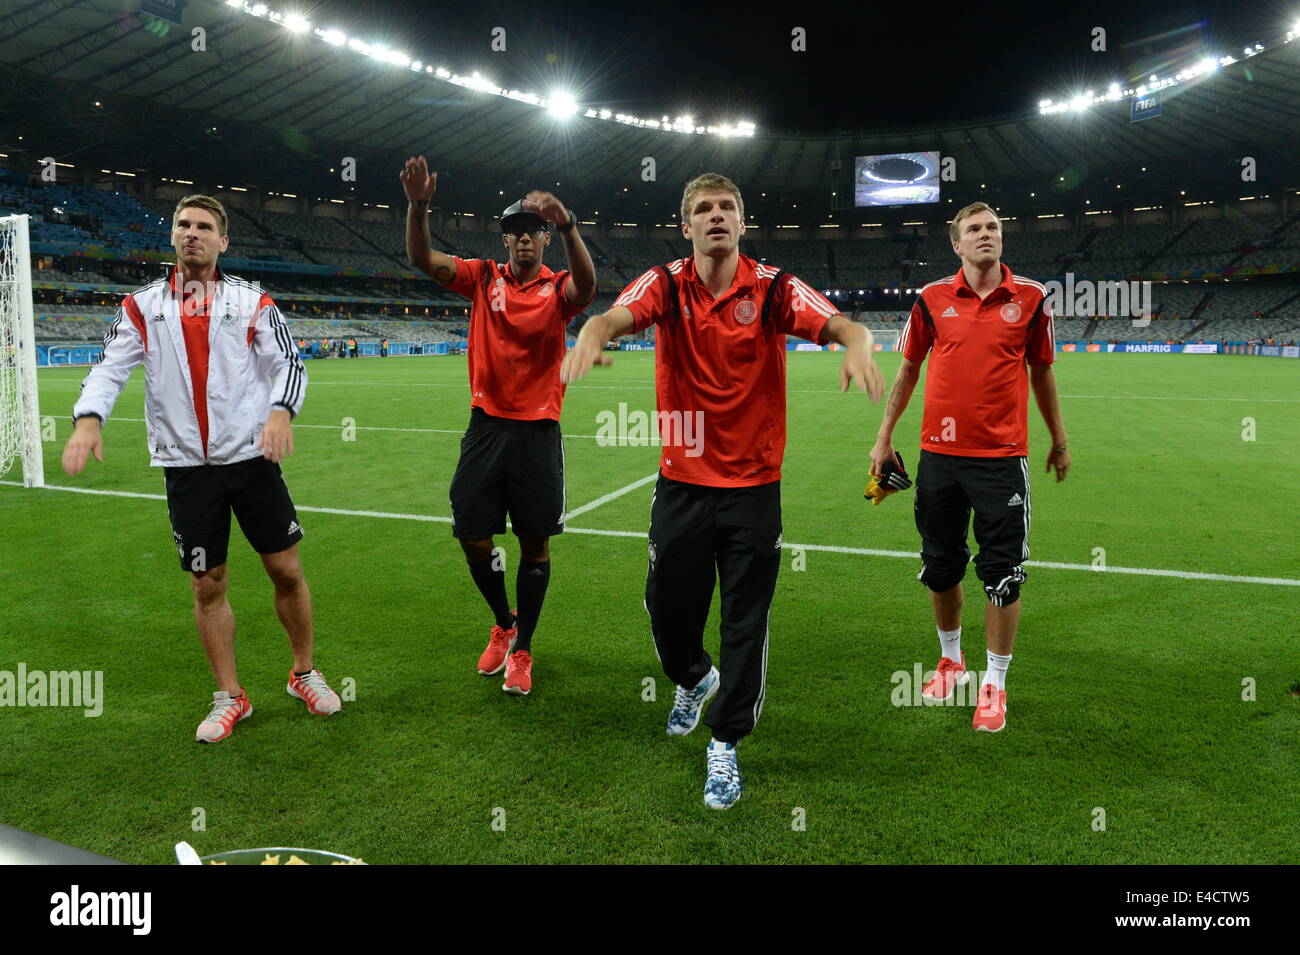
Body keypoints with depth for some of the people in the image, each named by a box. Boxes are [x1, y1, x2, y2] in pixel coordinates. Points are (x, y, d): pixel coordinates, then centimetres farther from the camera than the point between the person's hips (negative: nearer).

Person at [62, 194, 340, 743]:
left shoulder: (251, 301, 3)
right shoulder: (143, 306, 7)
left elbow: (289, 363, -3)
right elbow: (110, 367, 0)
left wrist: (280, 410, -24)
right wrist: (88, 418, -20)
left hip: (252, 458, -1)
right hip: (186, 467, 1)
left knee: (286, 570, 4)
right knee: (207, 585, 6)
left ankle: (304, 674, 25)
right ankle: (230, 698, 22)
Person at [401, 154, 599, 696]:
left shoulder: (558, 289, 0)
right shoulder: (484, 279, 6)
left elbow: (586, 286, -24)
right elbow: (423, 259, -7)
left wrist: (567, 225, -40)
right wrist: (417, 205, -24)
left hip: (539, 431, -2)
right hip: (486, 425, 2)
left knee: (535, 543, 4)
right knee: (473, 537, 5)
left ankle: (522, 649, 21)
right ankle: (503, 625, 32)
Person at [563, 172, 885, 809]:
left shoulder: (772, 288, -5)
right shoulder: (666, 285, -2)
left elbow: (835, 323, -20)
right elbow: (618, 315, -21)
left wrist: (857, 344, -44)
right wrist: (592, 334, -45)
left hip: (753, 486, -1)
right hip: (681, 482, 2)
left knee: (746, 622, 4)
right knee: (667, 605, 15)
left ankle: (724, 744, 23)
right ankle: (694, 678, 48)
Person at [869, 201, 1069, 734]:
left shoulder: (1031, 299, 2)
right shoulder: (932, 299, 3)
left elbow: (1041, 372, 12)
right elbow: (908, 369, 11)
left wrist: (1059, 441, 18)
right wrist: (885, 436, 11)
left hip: (1003, 456, -1)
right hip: (939, 453, 2)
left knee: (1002, 574, 0)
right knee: (940, 566, 11)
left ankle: (994, 684, 15)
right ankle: (951, 660, 33)